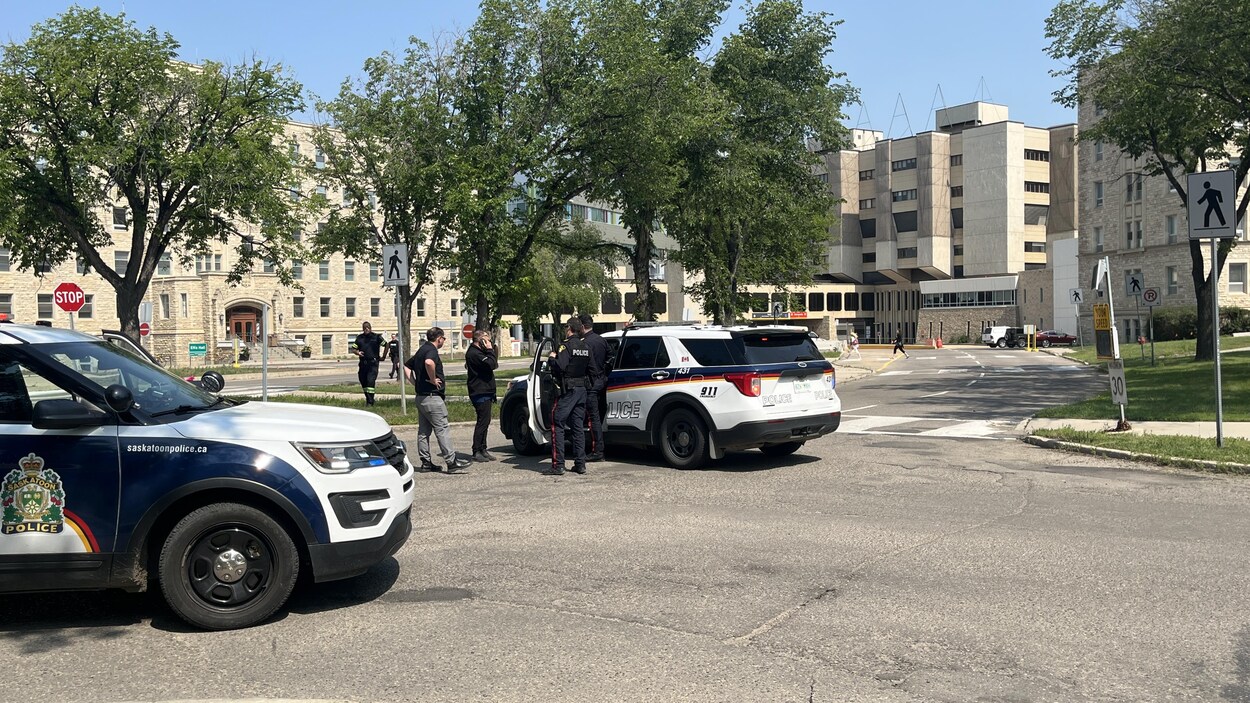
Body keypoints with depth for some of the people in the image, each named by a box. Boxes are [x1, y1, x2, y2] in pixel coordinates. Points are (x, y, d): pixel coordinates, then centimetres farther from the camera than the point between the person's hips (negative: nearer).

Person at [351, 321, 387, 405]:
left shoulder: (376, 337, 1)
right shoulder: (359, 338, 10)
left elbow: (386, 345, 7)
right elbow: (353, 349, 12)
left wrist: (384, 356, 5)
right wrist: (357, 352, -9)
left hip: (373, 362, -4)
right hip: (363, 363, 4)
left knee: (370, 381, -15)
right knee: (363, 382, 9)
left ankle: (370, 402, -15)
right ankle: (368, 398, 24)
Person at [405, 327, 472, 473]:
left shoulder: (421, 350, 16)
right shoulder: (431, 350, -14)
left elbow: (406, 366, 25)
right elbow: (429, 363, -37)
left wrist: (416, 382, 15)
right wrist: (433, 379, -22)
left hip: (420, 396, 10)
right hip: (432, 397, -10)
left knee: (424, 431, 11)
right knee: (442, 429, -8)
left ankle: (426, 462, 16)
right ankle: (452, 462, -7)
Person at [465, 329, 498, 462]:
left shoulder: (477, 352, 18)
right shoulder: (474, 354, -17)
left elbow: (494, 364, 20)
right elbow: (492, 364, -25)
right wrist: (490, 350, -16)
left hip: (484, 393, 11)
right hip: (481, 394, -11)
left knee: (484, 422, 14)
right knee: (483, 422, -9)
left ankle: (482, 450, 21)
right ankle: (477, 452, -5)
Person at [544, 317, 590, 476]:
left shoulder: (567, 345, -13)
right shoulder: (585, 347, 11)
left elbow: (560, 367, -24)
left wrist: (552, 358, -5)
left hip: (567, 390, -7)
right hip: (582, 389, 7)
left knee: (557, 426, -2)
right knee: (578, 427, 12)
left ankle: (558, 465, -6)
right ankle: (580, 464, 11)